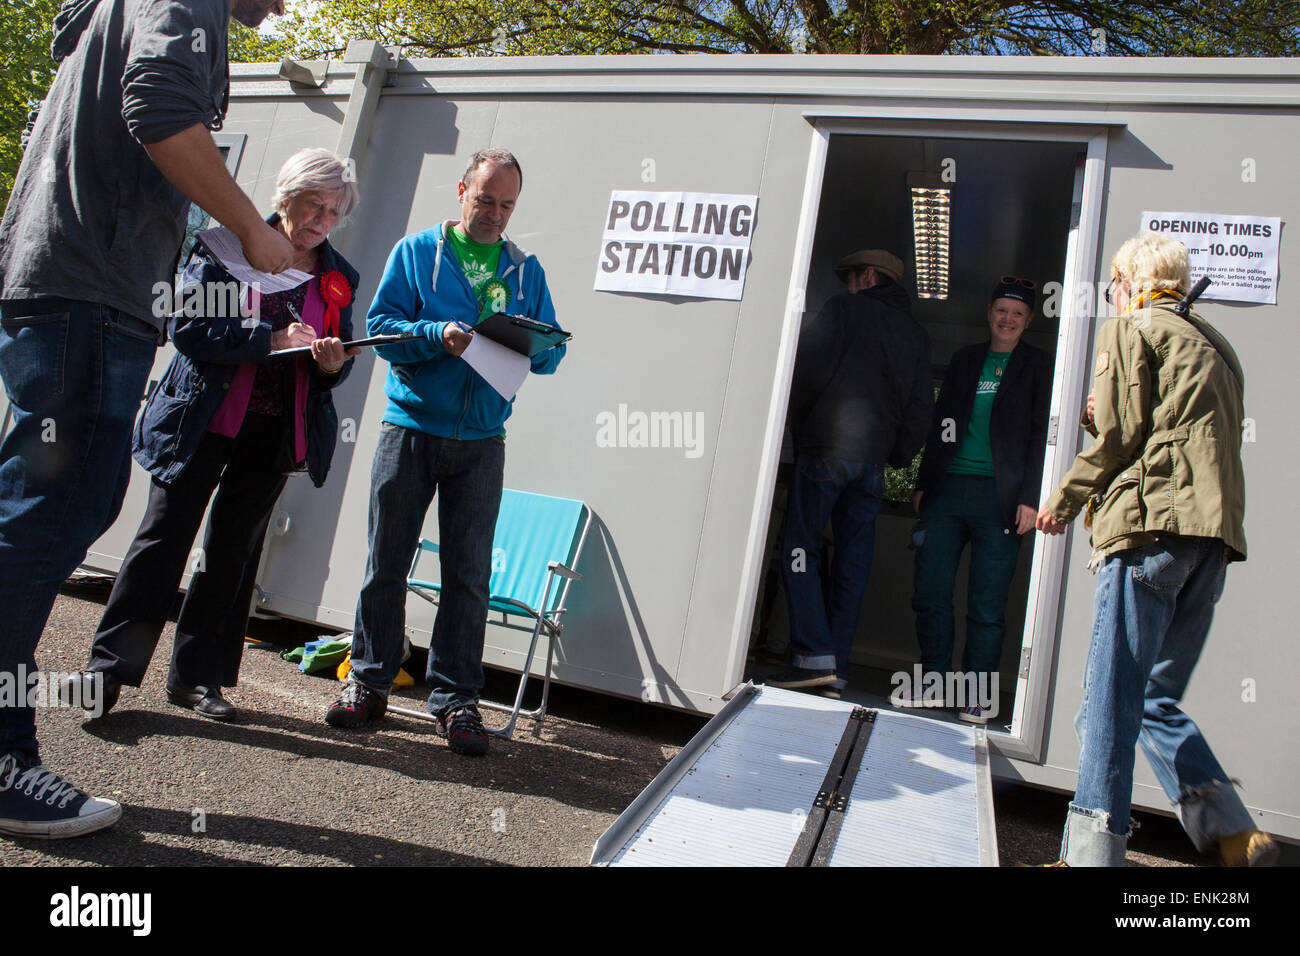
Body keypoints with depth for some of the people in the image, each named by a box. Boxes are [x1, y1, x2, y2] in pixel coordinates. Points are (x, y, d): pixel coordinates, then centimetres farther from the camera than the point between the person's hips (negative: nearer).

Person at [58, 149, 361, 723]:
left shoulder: (339, 277, 11)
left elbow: (339, 360, 13)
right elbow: (188, 326, -10)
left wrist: (333, 363, -11)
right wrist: (274, 340, -20)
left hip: (276, 434, 3)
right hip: (204, 422, -3)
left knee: (234, 551, 7)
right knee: (165, 537, -3)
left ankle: (196, 676, 15)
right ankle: (109, 665, 7)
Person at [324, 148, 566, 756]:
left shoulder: (526, 270, 14)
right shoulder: (415, 252, 8)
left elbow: (552, 351, 10)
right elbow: (380, 325, 0)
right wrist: (438, 335, -18)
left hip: (481, 441, 1)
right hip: (410, 429, -1)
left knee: (469, 573, 0)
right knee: (387, 563, 5)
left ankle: (455, 699, 10)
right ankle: (369, 683, 20)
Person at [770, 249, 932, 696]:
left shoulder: (844, 308, 3)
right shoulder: (916, 334, 19)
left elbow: (810, 369, -7)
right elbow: (920, 407, 13)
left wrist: (794, 421, 6)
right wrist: (898, 457, 16)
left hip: (827, 448, -6)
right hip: (874, 459, 6)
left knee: (801, 548, -3)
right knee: (853, 563, 6)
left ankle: (814, 655, -11)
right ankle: (837, 668, 7)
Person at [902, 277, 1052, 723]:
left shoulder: (1038, 366, 7)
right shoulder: (965, 359, 18)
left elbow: (1042, 436, 0)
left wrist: (1030, 497, -9)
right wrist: (924, 483, 12)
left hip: (1000, 497, -3)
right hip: (948, 487, 4)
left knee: (987, 603, -2)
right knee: (930, 590, 2)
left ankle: (979, 691, 11)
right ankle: (935, 681, 16)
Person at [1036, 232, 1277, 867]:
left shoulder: (1129, 328, 5)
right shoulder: (1214, 344, 26)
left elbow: (1118, 433, -5)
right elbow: (1209, 443, 21)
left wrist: (1065, 500, 6)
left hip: (1153, 519, -8)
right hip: (1215, 532, 8)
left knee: (1113, 694, -7)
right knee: (1154, 697, 13)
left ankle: (1092, 848, -5)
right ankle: (1234, 834, 6)